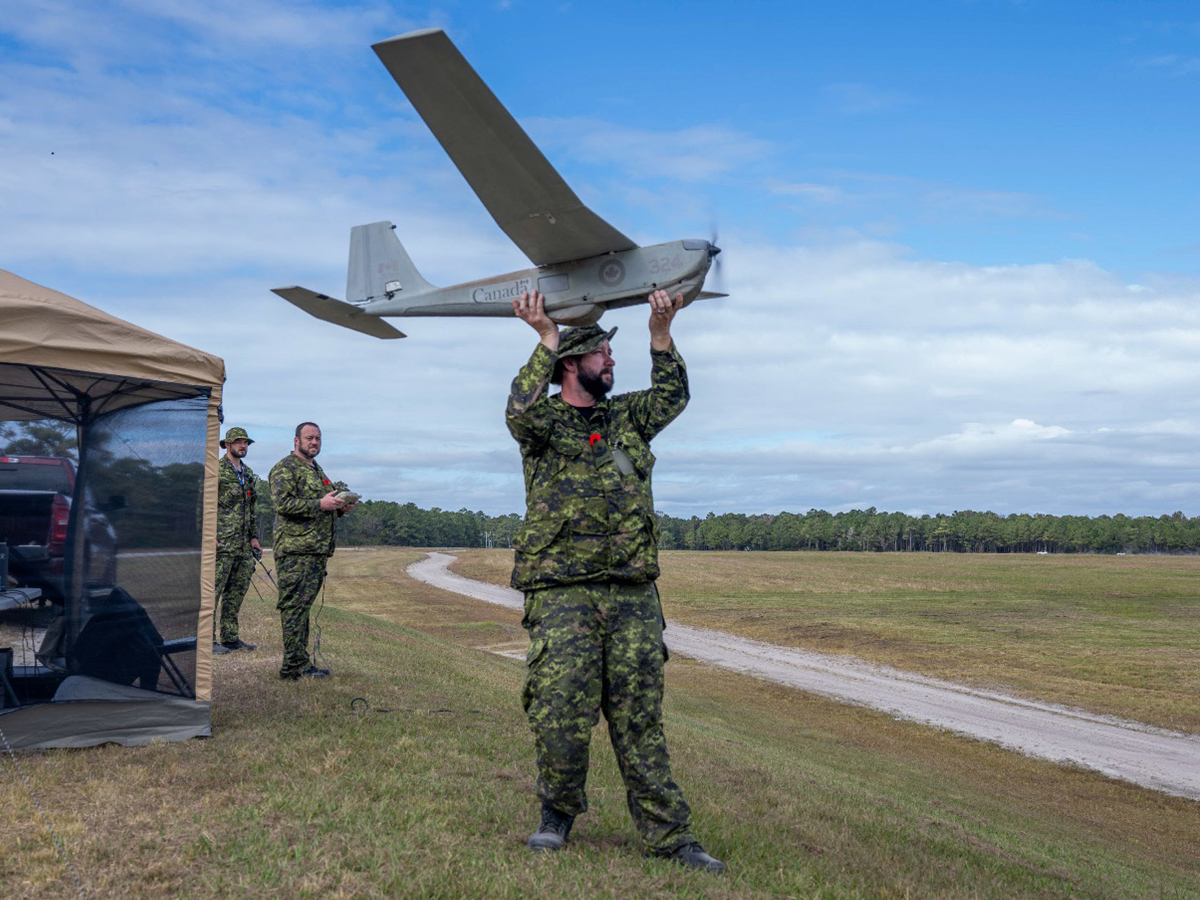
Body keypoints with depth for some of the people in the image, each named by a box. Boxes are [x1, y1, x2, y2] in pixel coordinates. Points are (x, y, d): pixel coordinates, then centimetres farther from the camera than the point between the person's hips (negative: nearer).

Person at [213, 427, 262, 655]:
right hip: (222, 543, -8)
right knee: (213, 591, -6)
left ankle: (230, 637, 17)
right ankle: (208, 639, -4)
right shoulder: (216, 470, -6)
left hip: (243, 545, 8)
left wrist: (254, 536, 16)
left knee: (236, 592, 10)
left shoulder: (249, 474, 18)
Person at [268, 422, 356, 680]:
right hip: (296, 551, -9)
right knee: (295, 606, -8)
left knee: (303, 606, 12)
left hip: (317, 552, 9)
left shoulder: (316, 470, 25)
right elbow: (283, 504, -18)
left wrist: (340, 507, 12)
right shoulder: (285, 468, -5)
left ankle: (298, 663, 17)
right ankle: (295, 666, -7)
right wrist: (320, 504, -20)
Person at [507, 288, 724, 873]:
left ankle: (668, 836, 11)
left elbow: (672, 396, 12)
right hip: (562, 593, -4)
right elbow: (520, 411, -18)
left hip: (634, 595, 4)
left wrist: (661, 333, 3)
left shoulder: (626, 419, 18)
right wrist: (546, 340, -19)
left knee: (640, 721, 6)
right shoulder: (543, 424, 2)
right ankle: (558, 814, 21)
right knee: (561, 715, -4)